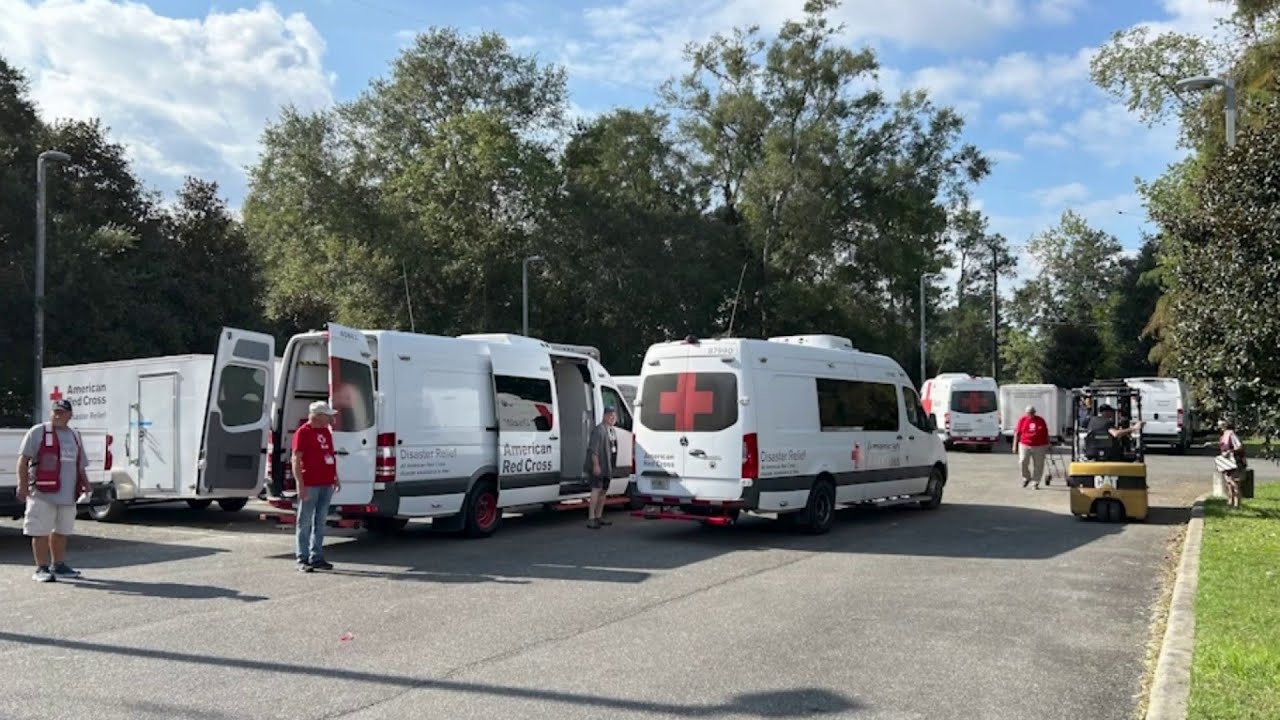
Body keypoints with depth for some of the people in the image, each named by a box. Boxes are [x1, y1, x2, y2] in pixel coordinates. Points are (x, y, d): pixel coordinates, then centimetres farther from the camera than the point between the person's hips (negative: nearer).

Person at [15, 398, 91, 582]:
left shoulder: (75, 436, 18)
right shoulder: (38, 432, -1)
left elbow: (80, 466, 24)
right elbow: (23, 459, -7)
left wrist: (86, 484, 11)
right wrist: (22, 484, -16)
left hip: (68, 494, 6)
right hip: (43, 493, -6)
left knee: (62, 531, 14)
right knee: (41, 531, -3)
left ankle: (59, 566, 25)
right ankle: (41, 569, 3)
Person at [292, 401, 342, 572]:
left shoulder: (326, 431, 14)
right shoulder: (303, 432, -9)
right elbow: (296, 460, -12)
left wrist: (336, 478, 18)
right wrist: (300, 484, -18)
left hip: (326, 484, 7)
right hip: (310, 485, -7)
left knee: (320, 523, 11)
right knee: (305, 523, 0)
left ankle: (317, 558, 18)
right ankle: (303, 559, 6)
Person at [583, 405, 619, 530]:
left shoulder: (613, 431, 17)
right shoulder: (599, 430, -14)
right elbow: (593, 449, -20)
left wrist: (612, 466, 21)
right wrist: (596, 465, -25)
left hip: (607, 467, 10)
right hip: (598, 467, -10)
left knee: (603, 491, 15)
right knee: (596, 490, -13)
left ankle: (599, 517, 25)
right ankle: (591, 519, -13)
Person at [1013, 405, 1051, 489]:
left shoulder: (1041, 420, 6)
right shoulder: (1022, 420, 4)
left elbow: (1046, 434, 13)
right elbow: (1017, 433, 6)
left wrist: (1048, 446, 12)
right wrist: (1015, 445, 2)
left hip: (1039, 446, 1)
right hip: (1025, 445, -1)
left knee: (1038, 465, 2)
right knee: (1023, 461, -15)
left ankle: (1036, 483, 14)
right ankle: (1026, 478, 9)